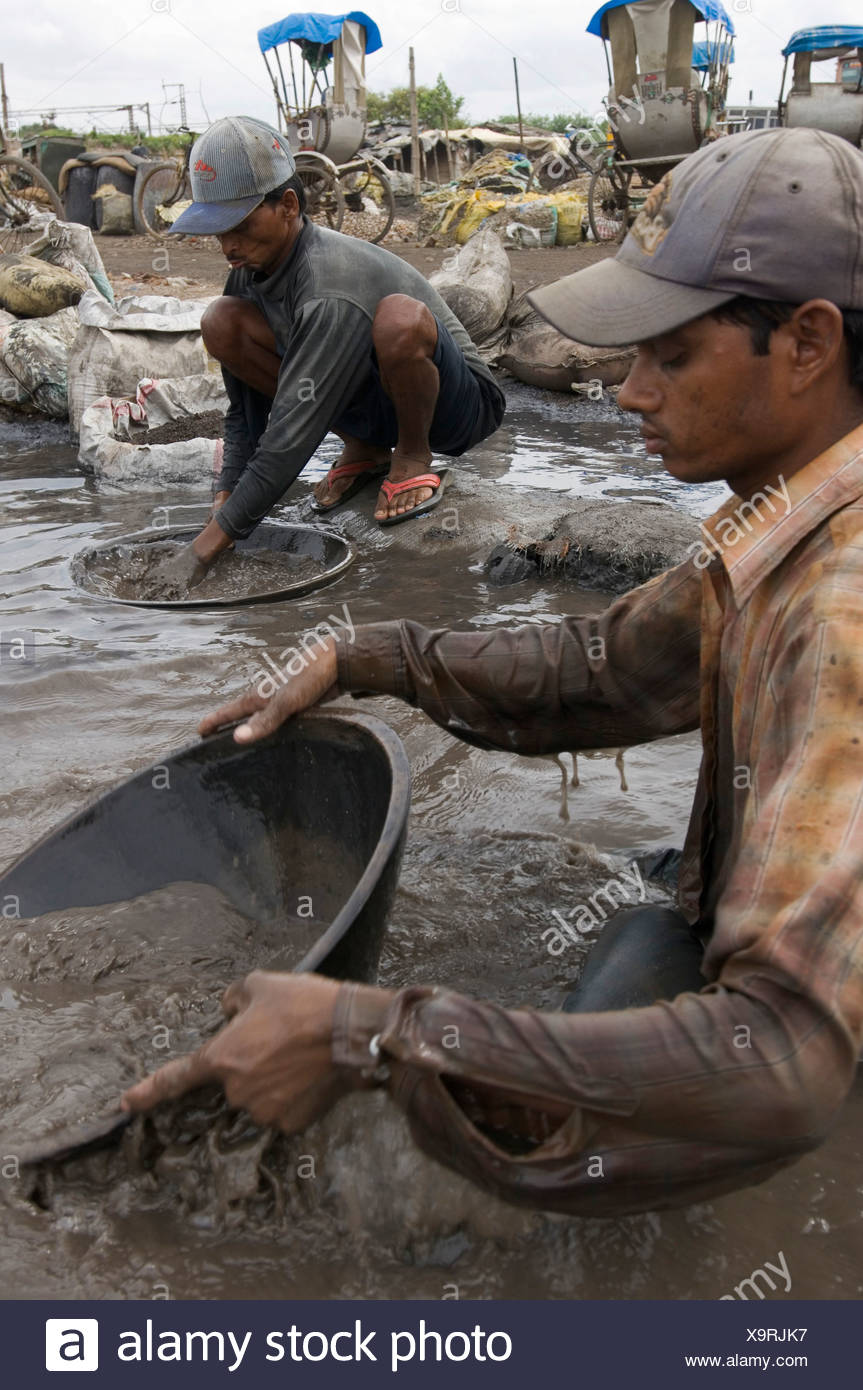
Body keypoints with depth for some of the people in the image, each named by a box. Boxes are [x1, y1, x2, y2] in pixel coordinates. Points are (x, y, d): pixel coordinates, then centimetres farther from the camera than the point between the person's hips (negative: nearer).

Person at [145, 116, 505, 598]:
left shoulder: (332, 292, -32)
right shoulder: (252, 269, -6)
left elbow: (290, 439, -36)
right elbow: (247, 410, 2)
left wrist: (205, 550, -34)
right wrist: (227, 497, -10)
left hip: (460, 405, -8)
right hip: (363, 399, 8)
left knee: (399, 319, -42)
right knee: (222, 323, -9)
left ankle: (414, 458, -10)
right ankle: (363, 451, 5)